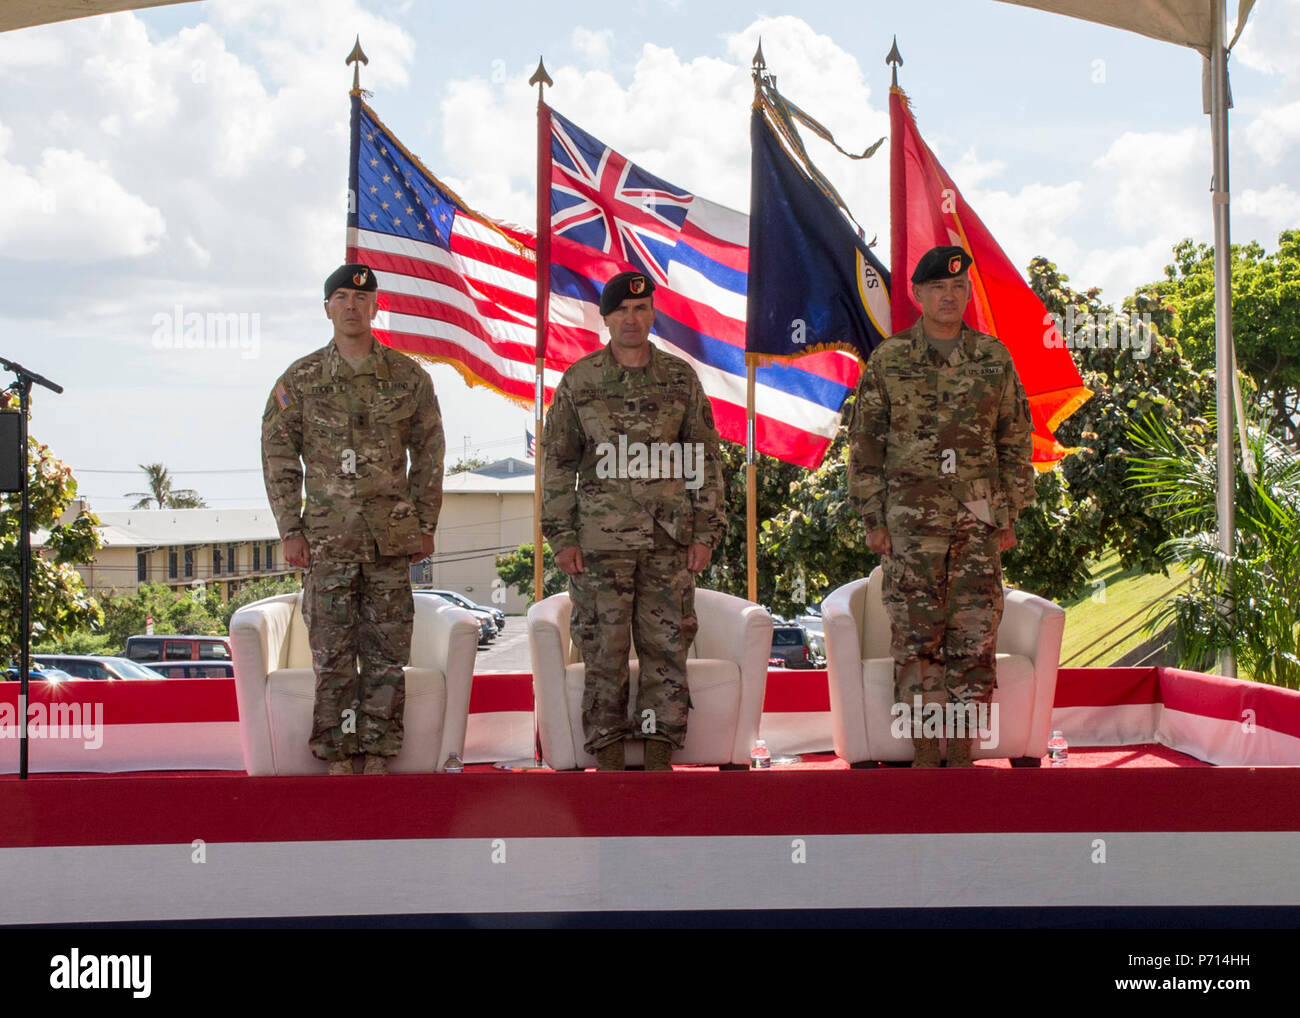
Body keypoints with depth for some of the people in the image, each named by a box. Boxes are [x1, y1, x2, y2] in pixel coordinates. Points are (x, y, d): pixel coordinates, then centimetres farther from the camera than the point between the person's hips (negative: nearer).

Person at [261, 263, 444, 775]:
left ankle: (378, 756, 9)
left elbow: (428, 455, 10)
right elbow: (278, 457, 4)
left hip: (392, 536, 1)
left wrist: (426, 526, 6)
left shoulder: (409, 377, 6)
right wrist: (290, 531, -1)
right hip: (327, 537, -1)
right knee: (333, 653, 0)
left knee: (387, 651, 3)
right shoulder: (300, 379, 3)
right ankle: (338, 759, 6)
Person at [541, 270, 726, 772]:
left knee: (666, 647, 2)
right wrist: (561, 536, -2)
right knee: (604, 653, 0)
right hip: (601, 541, -1)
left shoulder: (681, 379, 8)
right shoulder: (579, 381, 4)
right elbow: (557, 462, 6)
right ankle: (607, 759, 8)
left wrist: (706, 532, 2)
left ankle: (660, 757, 9)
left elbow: (705, 460, 10)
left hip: (669, 541, 1)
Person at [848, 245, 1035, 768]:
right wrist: (874, 520, -1)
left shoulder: (994, 358, 8)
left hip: (979, 524, 2)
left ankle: (962, 753, 8)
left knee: (974, 641, 1)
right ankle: (925, 754, 6)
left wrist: (1010, 517, 7)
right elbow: (864, 443, 4)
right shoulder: (889, 360, 3)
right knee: (916, 641, -1)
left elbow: (1016, 442, 12)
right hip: (911, 524, -2)